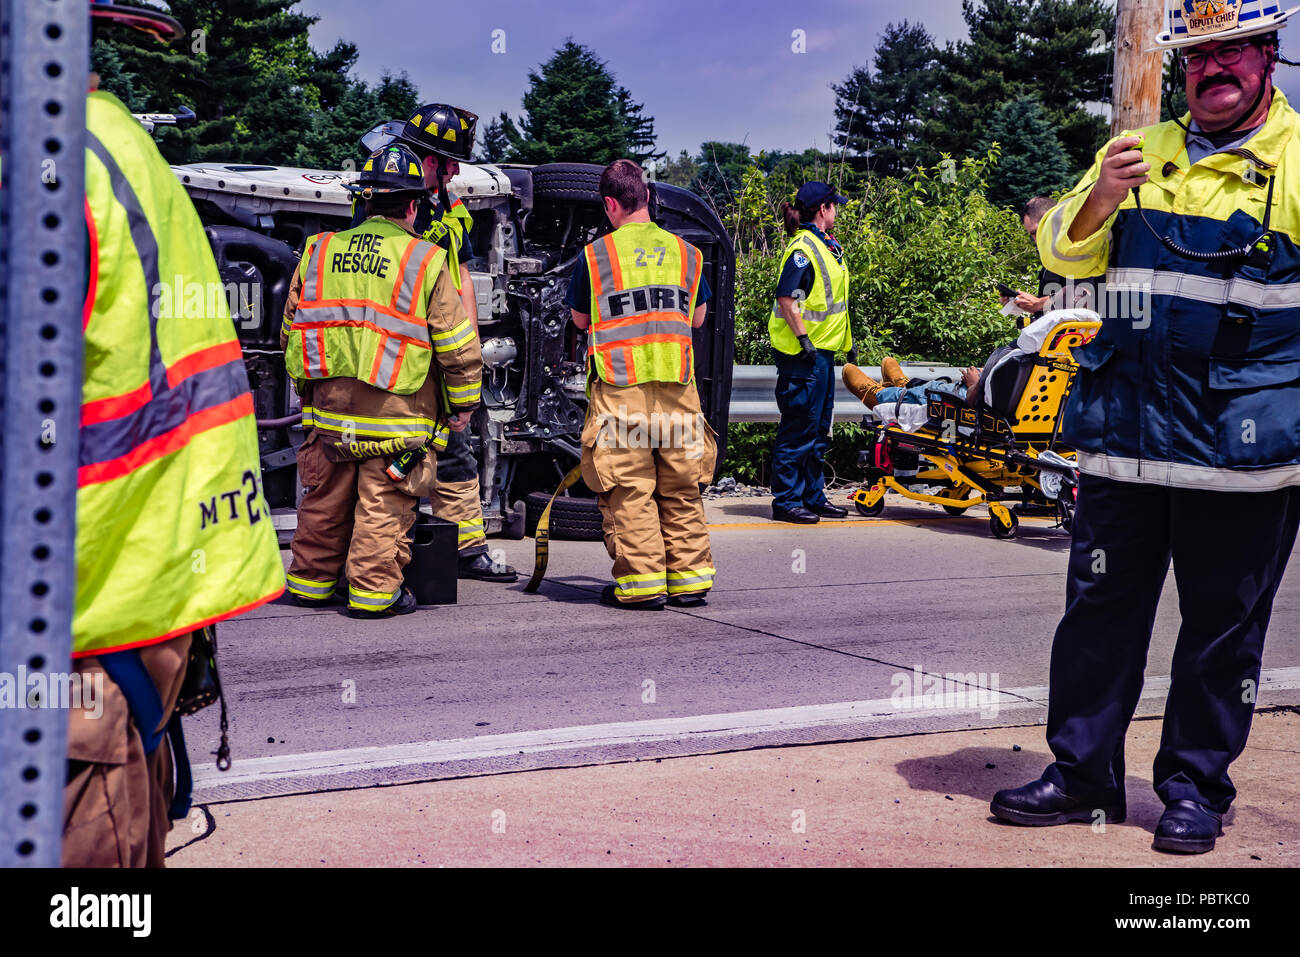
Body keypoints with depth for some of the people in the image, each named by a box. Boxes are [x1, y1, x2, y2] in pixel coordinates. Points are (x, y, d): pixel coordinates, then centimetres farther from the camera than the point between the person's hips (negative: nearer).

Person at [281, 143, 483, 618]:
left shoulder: (318, 252, 6)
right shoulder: (425, 262, -8)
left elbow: (290, 330, 15)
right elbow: (458, 345, -6)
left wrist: (305, 383, 28)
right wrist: (463, 403, 6)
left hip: (329, 405, 4)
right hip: (396, 415, -4)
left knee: (325, 498, 15)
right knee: (384, 505, 3)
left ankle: (311, 582, 25)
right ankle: (374, 591, 6)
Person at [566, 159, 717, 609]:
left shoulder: (594, 255, -1)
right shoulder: (686, 252, 7)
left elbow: (580, 319, 10)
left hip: (619, 389, -3)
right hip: (677, 387, 3)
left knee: (628, 489, 1)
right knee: (680, 489, 10)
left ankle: (641, 583, 0)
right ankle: (689, 578, 13)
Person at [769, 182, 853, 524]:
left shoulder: (825, 244, 15)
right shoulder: (803, 247, -15)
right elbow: (786, 297, -22)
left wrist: (844, 336, 21)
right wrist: (804, 338, -24)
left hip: (822, 350, 10)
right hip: (802, 353, -10)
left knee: (818, 428, 14)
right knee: (799, 427, -5)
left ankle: (813, 496, 22)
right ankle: (787, 500, 2)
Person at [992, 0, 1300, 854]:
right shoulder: (1143, 153, 13)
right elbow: (1066, 253, 8)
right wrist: (1102, 196, -12)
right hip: (1128, 433, 4)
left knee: (1223, 622, 5)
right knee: (1101, 607, 7)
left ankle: (1197, 785, 18)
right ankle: (1083, 772, 18)